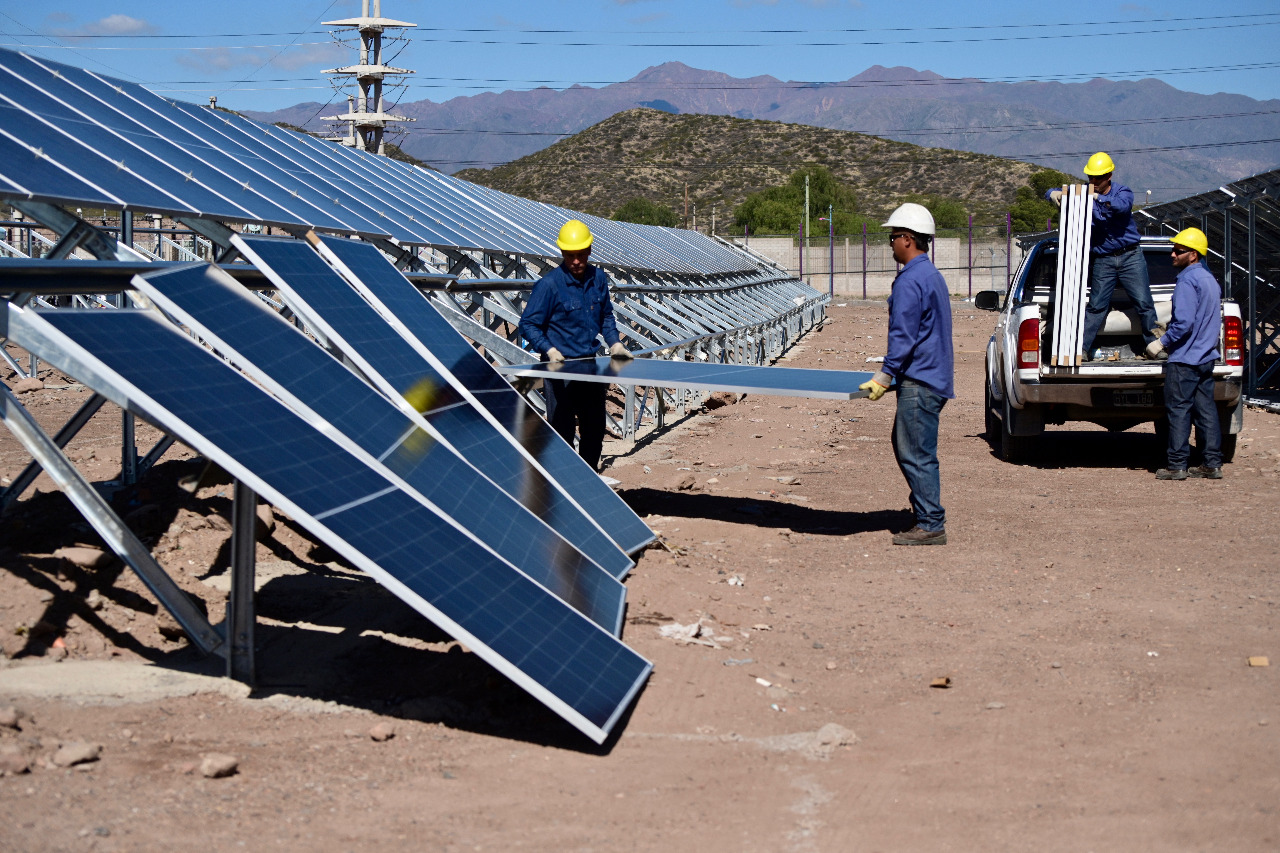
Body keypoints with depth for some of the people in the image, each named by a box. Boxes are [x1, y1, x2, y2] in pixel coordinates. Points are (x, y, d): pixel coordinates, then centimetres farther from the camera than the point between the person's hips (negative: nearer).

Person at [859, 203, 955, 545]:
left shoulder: (910, 280, -16)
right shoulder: (932, 275, 16)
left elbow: (903, 336, -20)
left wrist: (885, 376, -17)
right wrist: (892, 373, 29)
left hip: (919, 382, -11)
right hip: (933, 376, 11)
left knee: (916, 454, -7)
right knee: (906, 447, 16)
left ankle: (931, 526, -4)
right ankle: (929, 515, 21)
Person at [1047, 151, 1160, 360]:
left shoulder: (1122, 192, -5)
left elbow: (1123, 206, -28)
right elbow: (1059, 194, 7)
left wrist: (1097, 197, -41)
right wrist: (1053, 193, -19)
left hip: (1130, 257, -1)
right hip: (1102, 260, 1)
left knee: (1144, 303, -3)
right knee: (1096, 306, -1)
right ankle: (1082, 348, 3)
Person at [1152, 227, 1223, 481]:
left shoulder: (1187, 281, -15)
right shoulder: (1210, 279, 16)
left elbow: (1184, 322, -24)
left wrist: (1162, 342, -14)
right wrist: (1170, 330, 23)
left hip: (1185, 358, -9)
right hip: (1206, 356, 9)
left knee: (1179, 410, -4)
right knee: (1206, 409, 9)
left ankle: (1177, 465, -2)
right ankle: (1213, 464, 9)